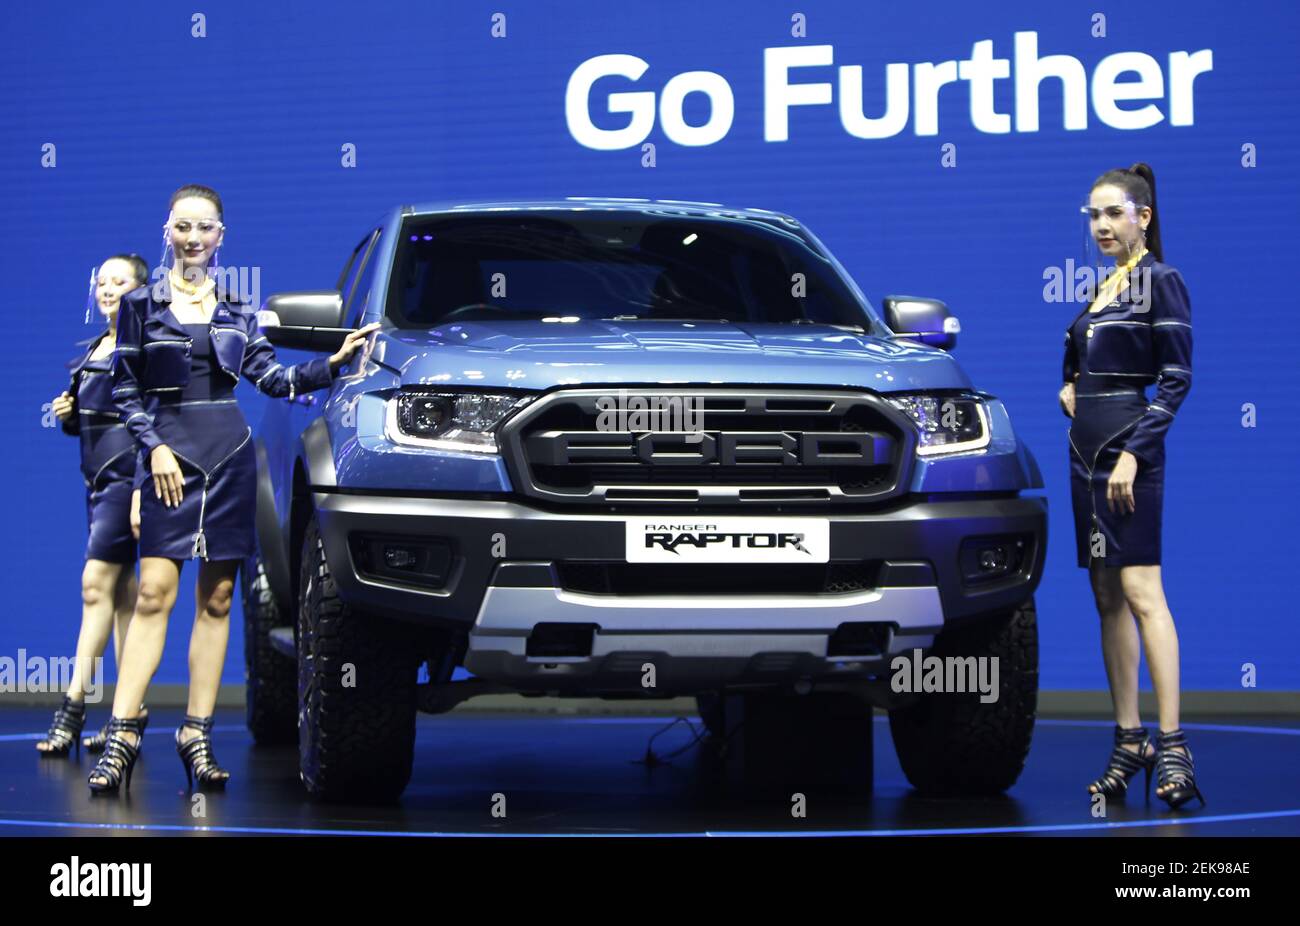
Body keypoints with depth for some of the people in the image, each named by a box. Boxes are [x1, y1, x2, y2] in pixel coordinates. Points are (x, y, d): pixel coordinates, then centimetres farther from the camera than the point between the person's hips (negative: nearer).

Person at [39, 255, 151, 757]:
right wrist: (67, 416, 3)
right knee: (121, 590, 7)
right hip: (97, 474, 9)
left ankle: (74, 704, -15)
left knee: (97, 582, -13)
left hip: (128, 472, -9)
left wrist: (145, 484, -22)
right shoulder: (93, 348, 17)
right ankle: (132, 710, 8)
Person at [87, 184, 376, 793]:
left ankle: (197, 733, 4)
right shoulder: (142, 305, 5)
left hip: (231, 457, 3)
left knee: (216, 598, 1)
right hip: (169, 457, -3)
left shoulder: (235, 309, 13)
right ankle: (121, 736, -13)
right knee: (155, 591, -12)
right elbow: (125, 390, 5)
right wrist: (154, 447, -6)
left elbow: (271, 377, 8)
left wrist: (332, 363, -4)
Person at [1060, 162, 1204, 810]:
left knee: (1141, 591, -15)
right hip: (1086, 452, 8)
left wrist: (1134, 451, -18)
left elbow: (1176, 376, -11)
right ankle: (1128, 739, 9)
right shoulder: (1100, 289, 17)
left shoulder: (1159, 282, -5)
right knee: (1107, 598, 6)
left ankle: (1171, 745, -18)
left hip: (1129, 450, -8)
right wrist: (1069, 388, 9)